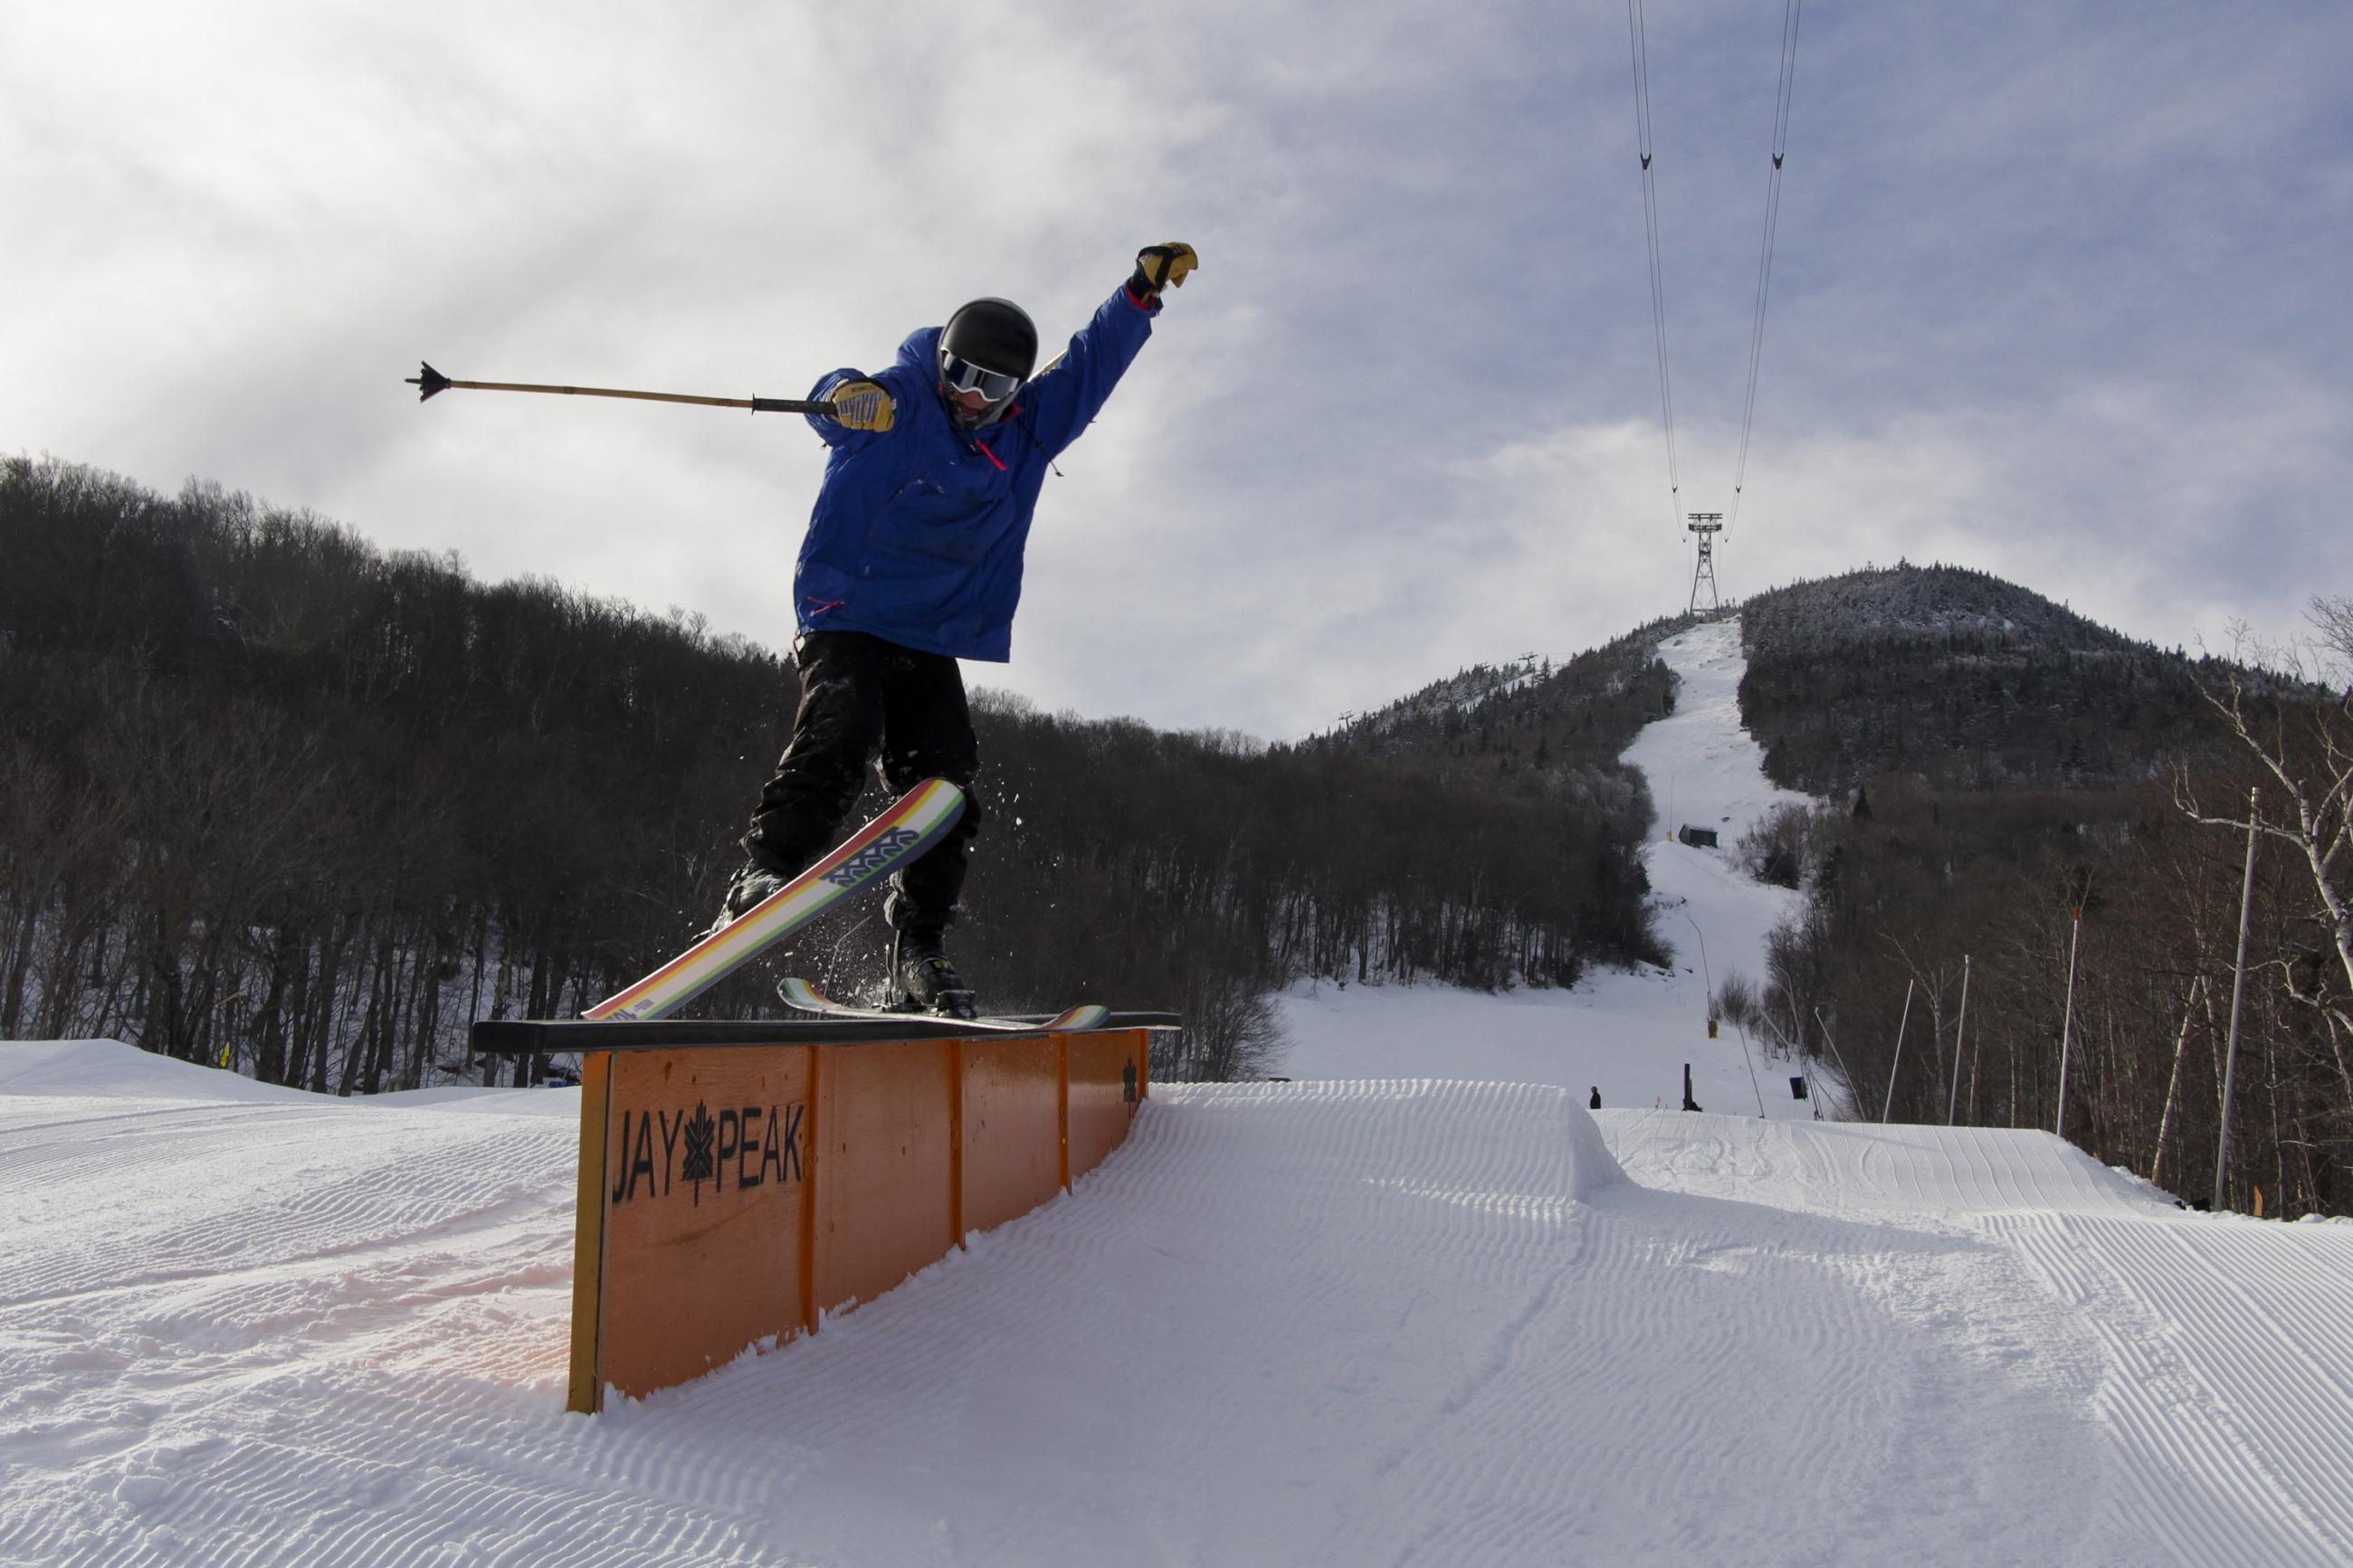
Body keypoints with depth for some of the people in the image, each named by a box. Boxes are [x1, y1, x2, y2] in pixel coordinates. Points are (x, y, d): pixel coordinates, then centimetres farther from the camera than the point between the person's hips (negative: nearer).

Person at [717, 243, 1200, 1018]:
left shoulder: (1025, 434, 14)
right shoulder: (894, 405, -1)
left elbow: (1089, 365, 18)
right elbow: (838, 402, -19)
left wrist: (1144, 289, 15)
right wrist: (846, 397, -42)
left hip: (933, 643, 5)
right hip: (847, 621, -5)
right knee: (839, 736, -30)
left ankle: (918, 956, -4)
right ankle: (763, 876, -31)